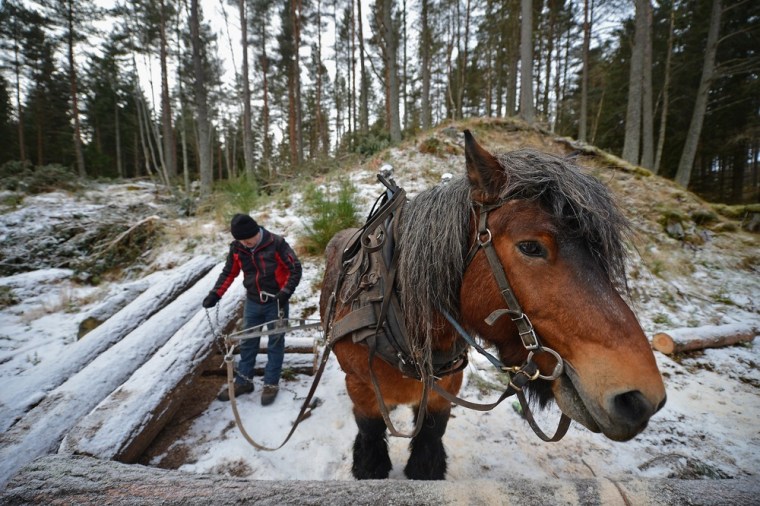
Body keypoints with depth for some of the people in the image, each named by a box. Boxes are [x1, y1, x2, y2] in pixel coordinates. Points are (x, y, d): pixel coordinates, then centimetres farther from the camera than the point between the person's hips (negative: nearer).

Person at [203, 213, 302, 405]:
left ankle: (271, 384, 21)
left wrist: (285, 292, -20)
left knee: (275, 343, 8)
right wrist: (215, 294, -4)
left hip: (276, 302, -4)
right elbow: (228, 272, 7)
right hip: (252, 302, 5)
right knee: (247, 342, 14)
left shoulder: (276, 243, -20)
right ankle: (243, 381, 31)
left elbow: (295, 269, -14)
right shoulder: (237, 248, -6)